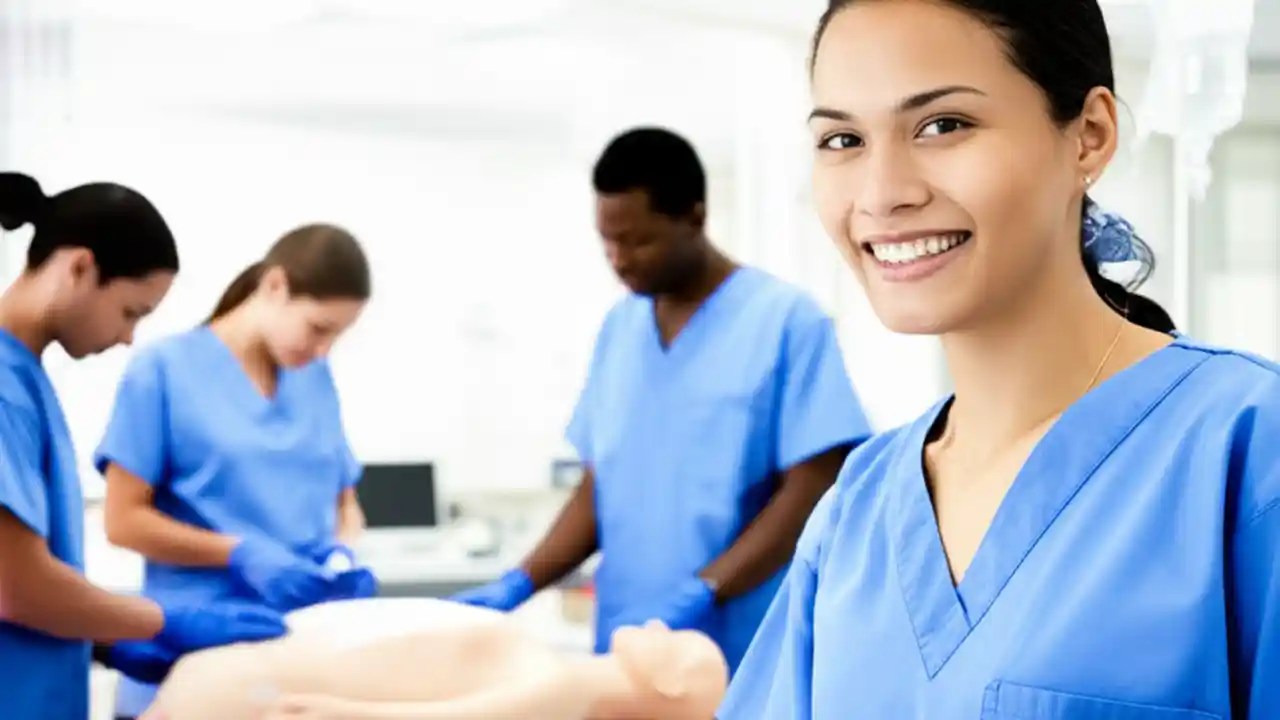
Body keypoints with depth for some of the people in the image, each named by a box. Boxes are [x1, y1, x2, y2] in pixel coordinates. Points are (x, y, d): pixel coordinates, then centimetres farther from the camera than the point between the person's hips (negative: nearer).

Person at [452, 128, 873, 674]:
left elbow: (811, 495, -12)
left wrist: (698, 595, -21)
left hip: (741, 665, -5)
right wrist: (519, 585, 1)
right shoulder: (618, 328, 11)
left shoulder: (786, 320, -7)